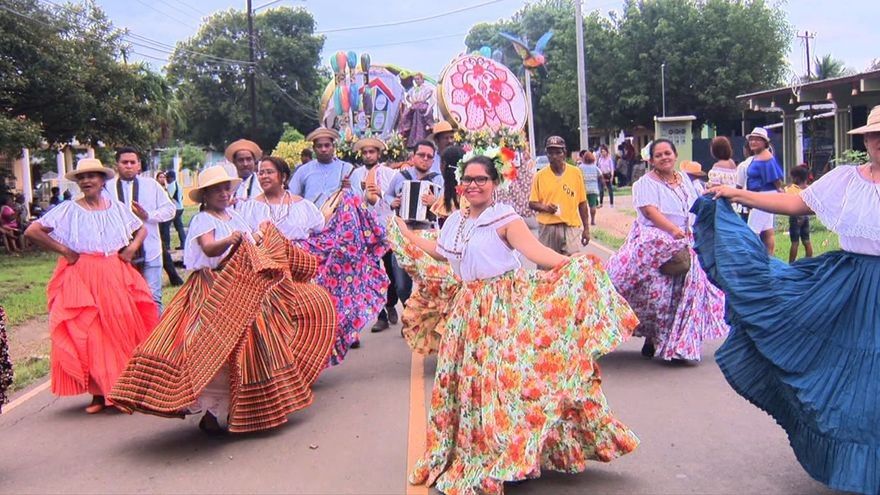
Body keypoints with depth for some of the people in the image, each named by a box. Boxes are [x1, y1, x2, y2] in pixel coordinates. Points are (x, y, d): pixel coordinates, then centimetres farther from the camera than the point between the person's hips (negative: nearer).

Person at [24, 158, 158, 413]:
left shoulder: (118, 207, 9)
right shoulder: (68, 209, 0)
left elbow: (142, 229, 22)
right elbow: (32, 231, -3)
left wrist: (132, 248, 4)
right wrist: (64, 251, -6)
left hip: (116, 277, 2)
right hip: (82, 279, -2)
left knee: (123, 330, 3)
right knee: (90, 334, -2)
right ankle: (99, 393, 6)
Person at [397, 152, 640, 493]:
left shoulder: (505, 218, -11)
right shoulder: (455, 221, 12)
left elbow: (535, 251, -23)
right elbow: (440, 252, 29)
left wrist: (572, 265, -38)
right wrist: (408, 234, 34)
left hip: (503, 308, -7)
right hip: (468, 309, 7)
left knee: (502, 377, -7)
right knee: (467, 379, 11)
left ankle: (510, 457, 8)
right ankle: (467, 451, 28)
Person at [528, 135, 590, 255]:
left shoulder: (576, 173, 2)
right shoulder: (540, 175, 1)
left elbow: (582, 203, 7)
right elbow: (532, 203, 5)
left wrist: (586, 228, 7)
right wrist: (544, 207, -16)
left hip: (571, 227, 0)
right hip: (547, 228, 0)